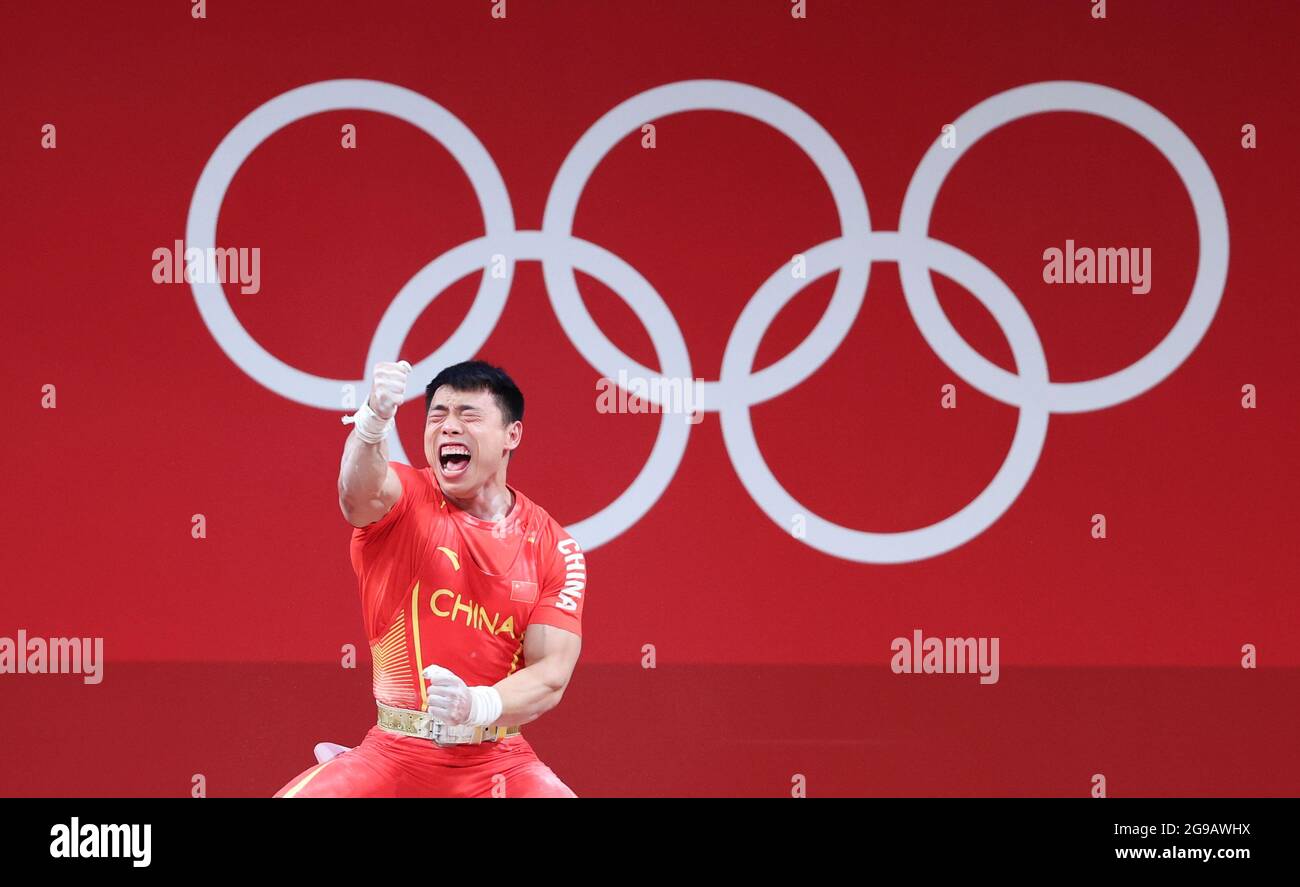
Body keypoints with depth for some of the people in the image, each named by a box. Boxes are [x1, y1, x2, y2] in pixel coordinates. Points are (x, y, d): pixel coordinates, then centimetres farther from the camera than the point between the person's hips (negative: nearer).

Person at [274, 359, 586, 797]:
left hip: (498, 762, 1)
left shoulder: (555, 547, 3)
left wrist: (478, 705, -25)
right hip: (394, 756, -1)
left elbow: (551, 673, -5)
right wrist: (373, 420, -46)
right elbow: (360, 492, -25)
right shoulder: (406, 498, 0)